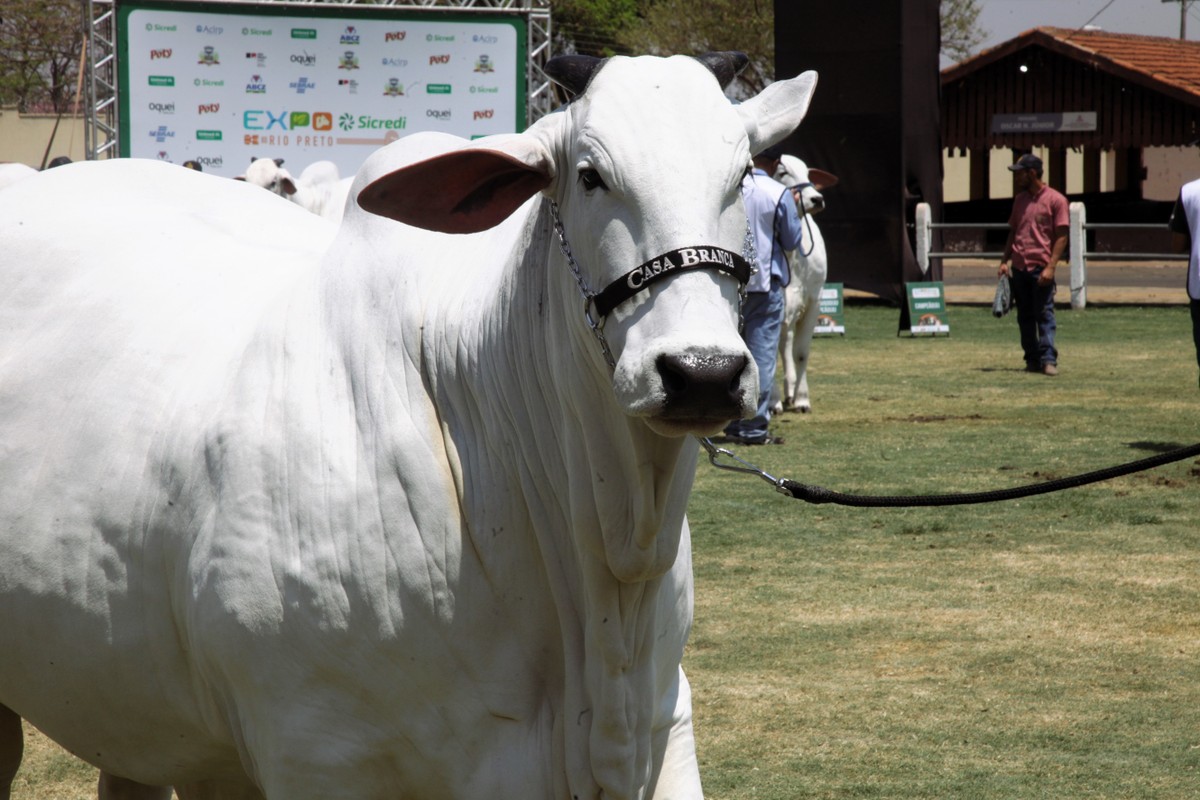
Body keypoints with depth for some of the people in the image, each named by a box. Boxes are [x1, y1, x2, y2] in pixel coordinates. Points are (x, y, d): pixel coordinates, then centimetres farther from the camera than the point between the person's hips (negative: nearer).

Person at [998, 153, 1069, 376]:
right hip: (1018, 268, 6)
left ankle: (1048, 360, -13)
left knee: (1045, 314, -10)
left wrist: (1051, 267, -15)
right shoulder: (1020, 200, 15)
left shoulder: (1055, 199, -5)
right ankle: (1032, 360, 11)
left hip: (1041, 268, -6)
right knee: (1025, 317, 7)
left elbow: (1061, 236, -8)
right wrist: (1004, 261, 9)